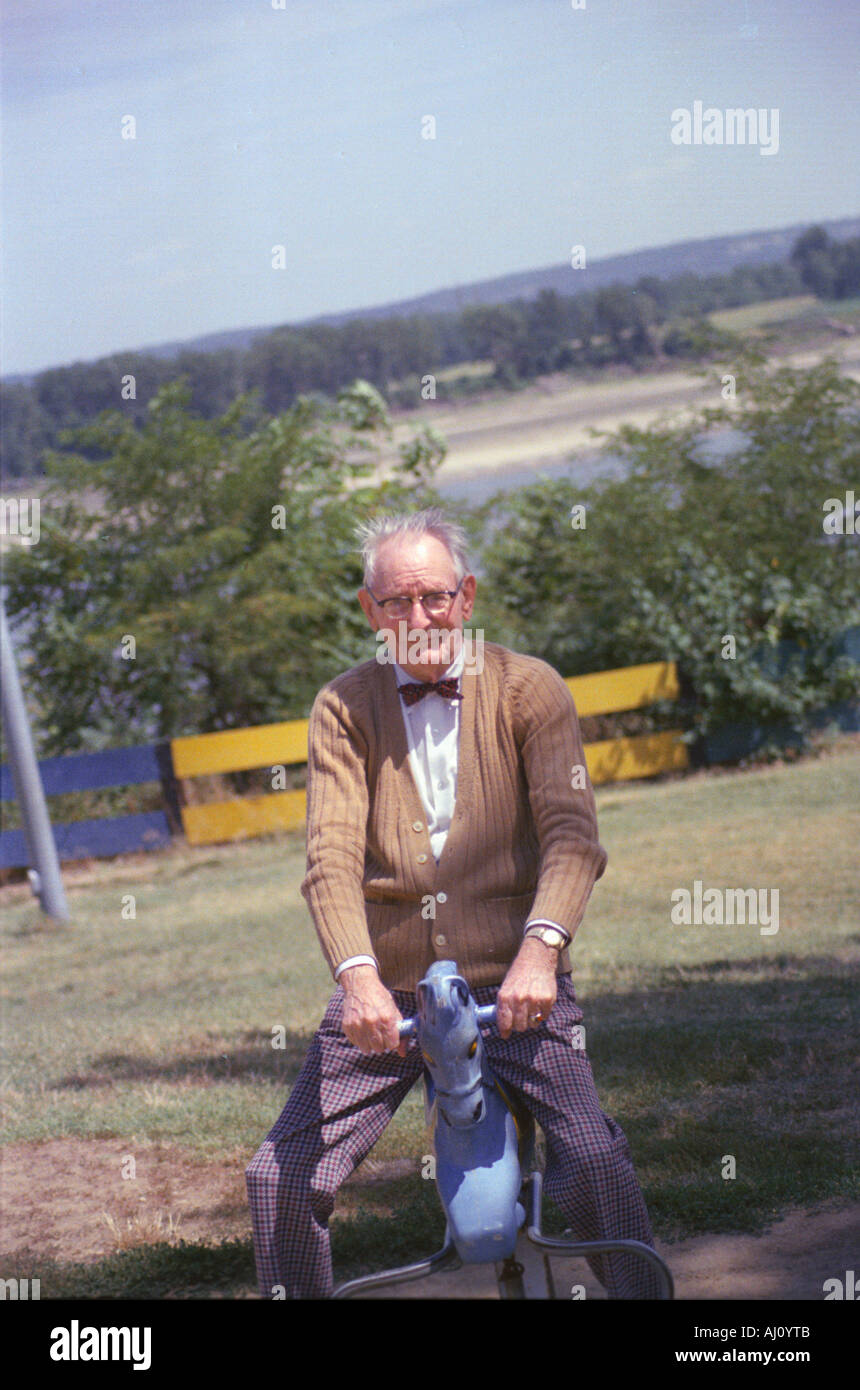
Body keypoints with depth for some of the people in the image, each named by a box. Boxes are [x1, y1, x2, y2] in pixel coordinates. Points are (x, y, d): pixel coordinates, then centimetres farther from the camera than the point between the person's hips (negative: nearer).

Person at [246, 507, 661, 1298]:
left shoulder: (529, 690, 0)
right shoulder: (343, 710, 3)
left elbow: (573, 833, -13)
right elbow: (332, 856, -9)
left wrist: (540, 949, -31)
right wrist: (356, 976, -28)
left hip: (512, 984, -2)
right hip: (385, 993, 2)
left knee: (592, 1161, -22)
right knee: (281, 1178, -5)